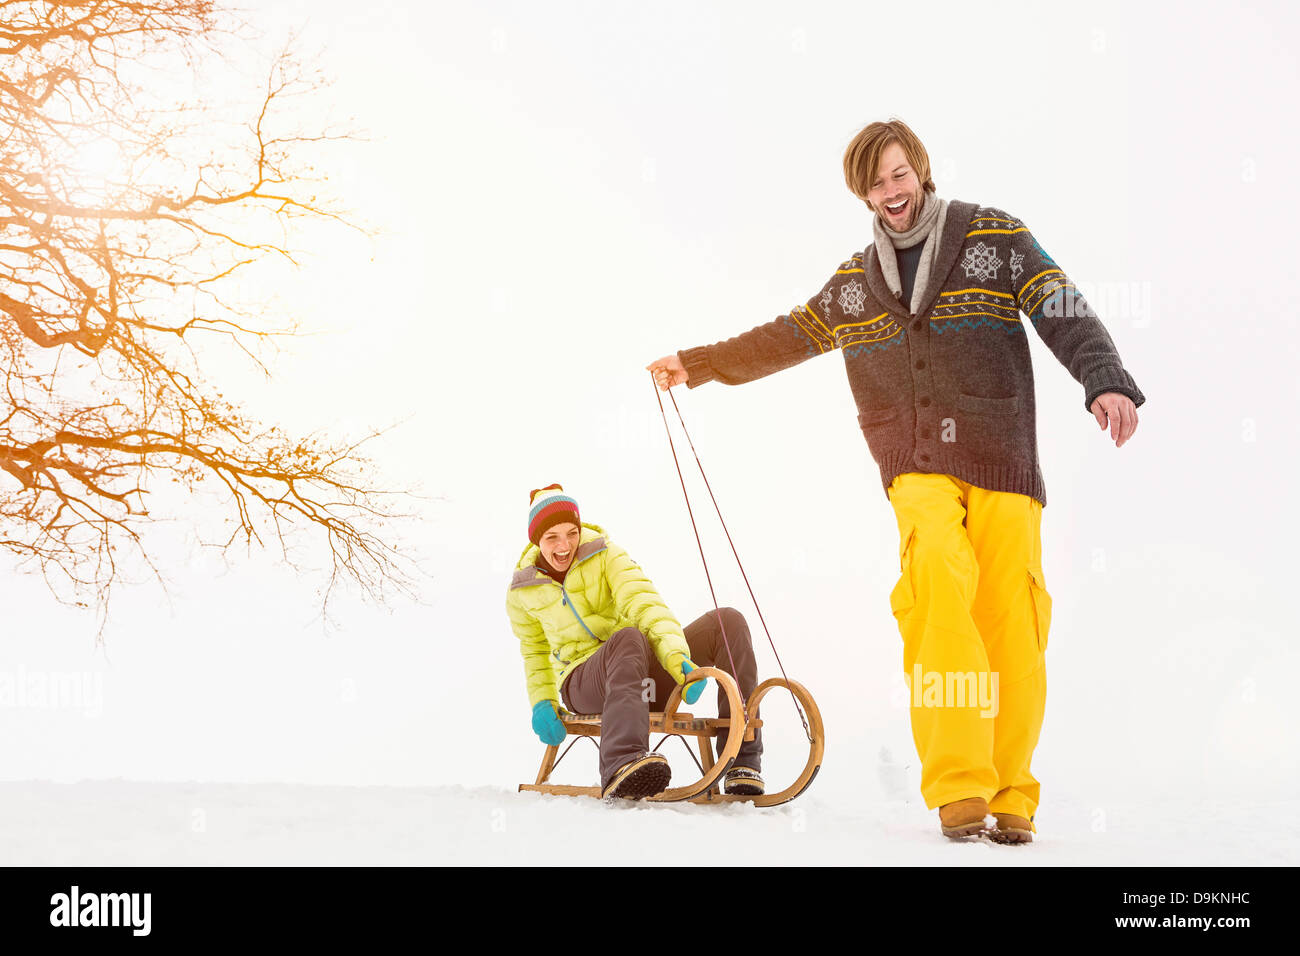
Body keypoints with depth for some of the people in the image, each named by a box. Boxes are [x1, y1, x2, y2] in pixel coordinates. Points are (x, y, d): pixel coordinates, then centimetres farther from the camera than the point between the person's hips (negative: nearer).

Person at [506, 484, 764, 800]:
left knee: (729, 621, -20)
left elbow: (644, 603, -19)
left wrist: (677, 655, -36)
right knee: (628, 637, -40)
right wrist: (542, 702, -2)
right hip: (582, 681, -3)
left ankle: (742, 763, -27)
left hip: (641, 671, 3)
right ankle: (622, 766, -65)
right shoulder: (522, 592, 2)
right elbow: (535, 652, 16)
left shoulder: (604, 554, -3)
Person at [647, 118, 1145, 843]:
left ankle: (1009, 797, 5)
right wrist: (696, 365, 35)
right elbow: (785, 339, 33)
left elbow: (1067, 315, -3)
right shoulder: (856, 283, 21)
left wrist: (1108, 381, -20)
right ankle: (959, 787, -30)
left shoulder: (996, 238, 8)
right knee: (938, 571, -28)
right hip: (918, 469, 1)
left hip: (1002, 461, -1)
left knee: (1012, 630, -9)